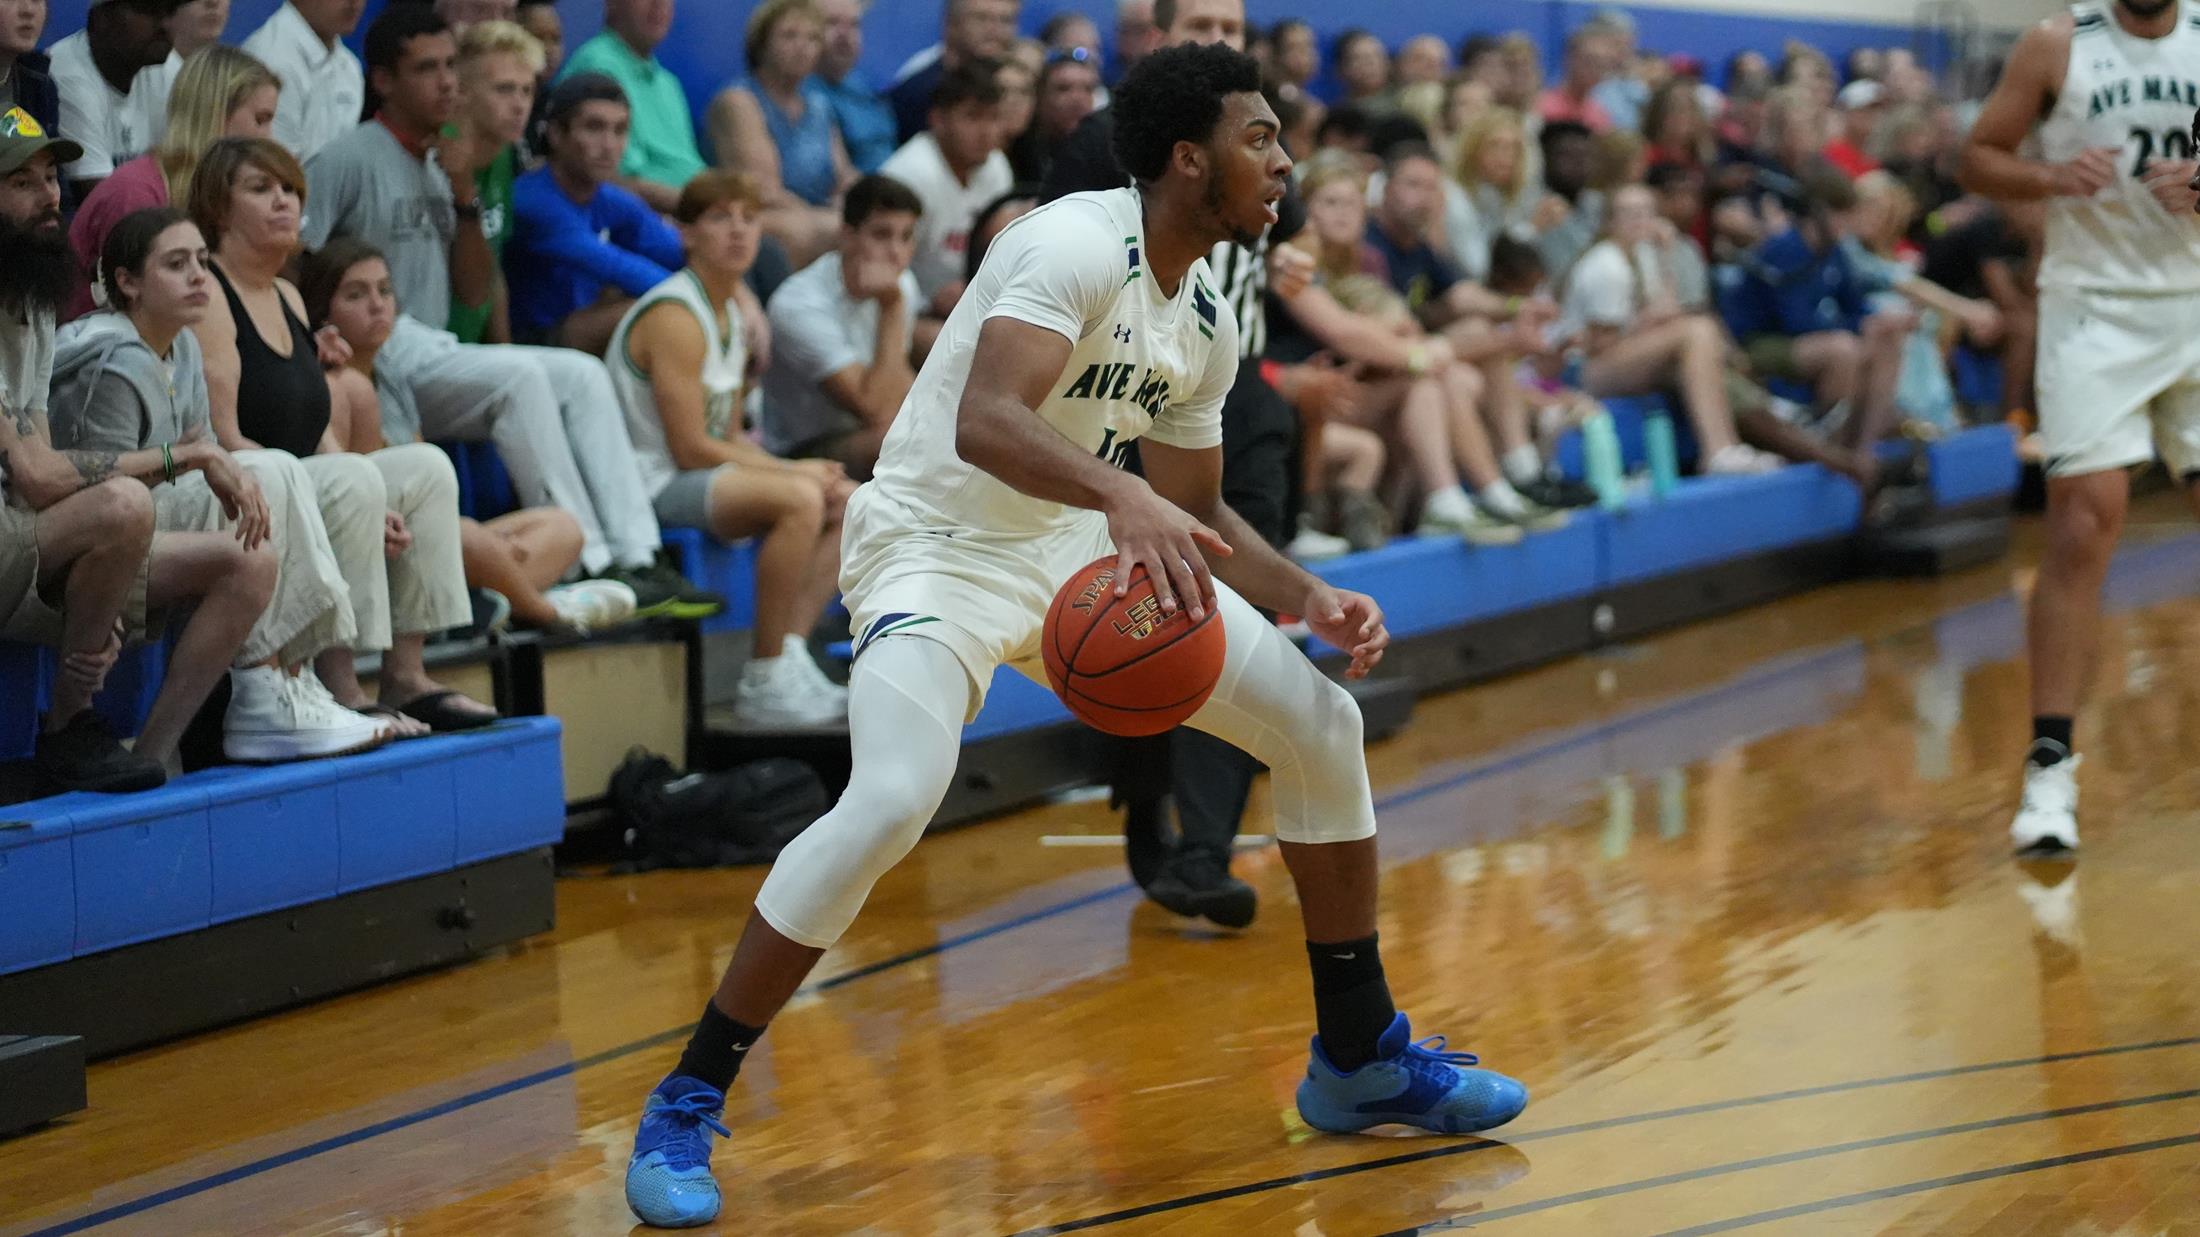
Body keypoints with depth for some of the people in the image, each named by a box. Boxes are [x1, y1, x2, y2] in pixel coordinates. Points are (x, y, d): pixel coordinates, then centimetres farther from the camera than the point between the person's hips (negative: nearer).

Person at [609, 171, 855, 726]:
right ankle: (765, 681, -25)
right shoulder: (675, 317, -16)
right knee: (799, 500, -30)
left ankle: (790, 654, -5)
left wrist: (793, 470, -3)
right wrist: (792, 470, -11)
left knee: (848, 503, 6)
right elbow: (692, 448, -19)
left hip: (703, 476, 11)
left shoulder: (734, 315, 15)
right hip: (652, 485, -11)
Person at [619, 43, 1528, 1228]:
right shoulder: (1080, 244, -21)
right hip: (942, 544, -9)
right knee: (890, 802, -32)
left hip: (1089, 546, 9)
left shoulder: (1204, 324, 6)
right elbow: (984, 421, -37)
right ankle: (684, 1105, -17)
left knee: (1323, 723, 3)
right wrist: (1122, 495, -53)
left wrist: (1305, 595, 2)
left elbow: (1197, 512, 18)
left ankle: (1360, 1058, 18)